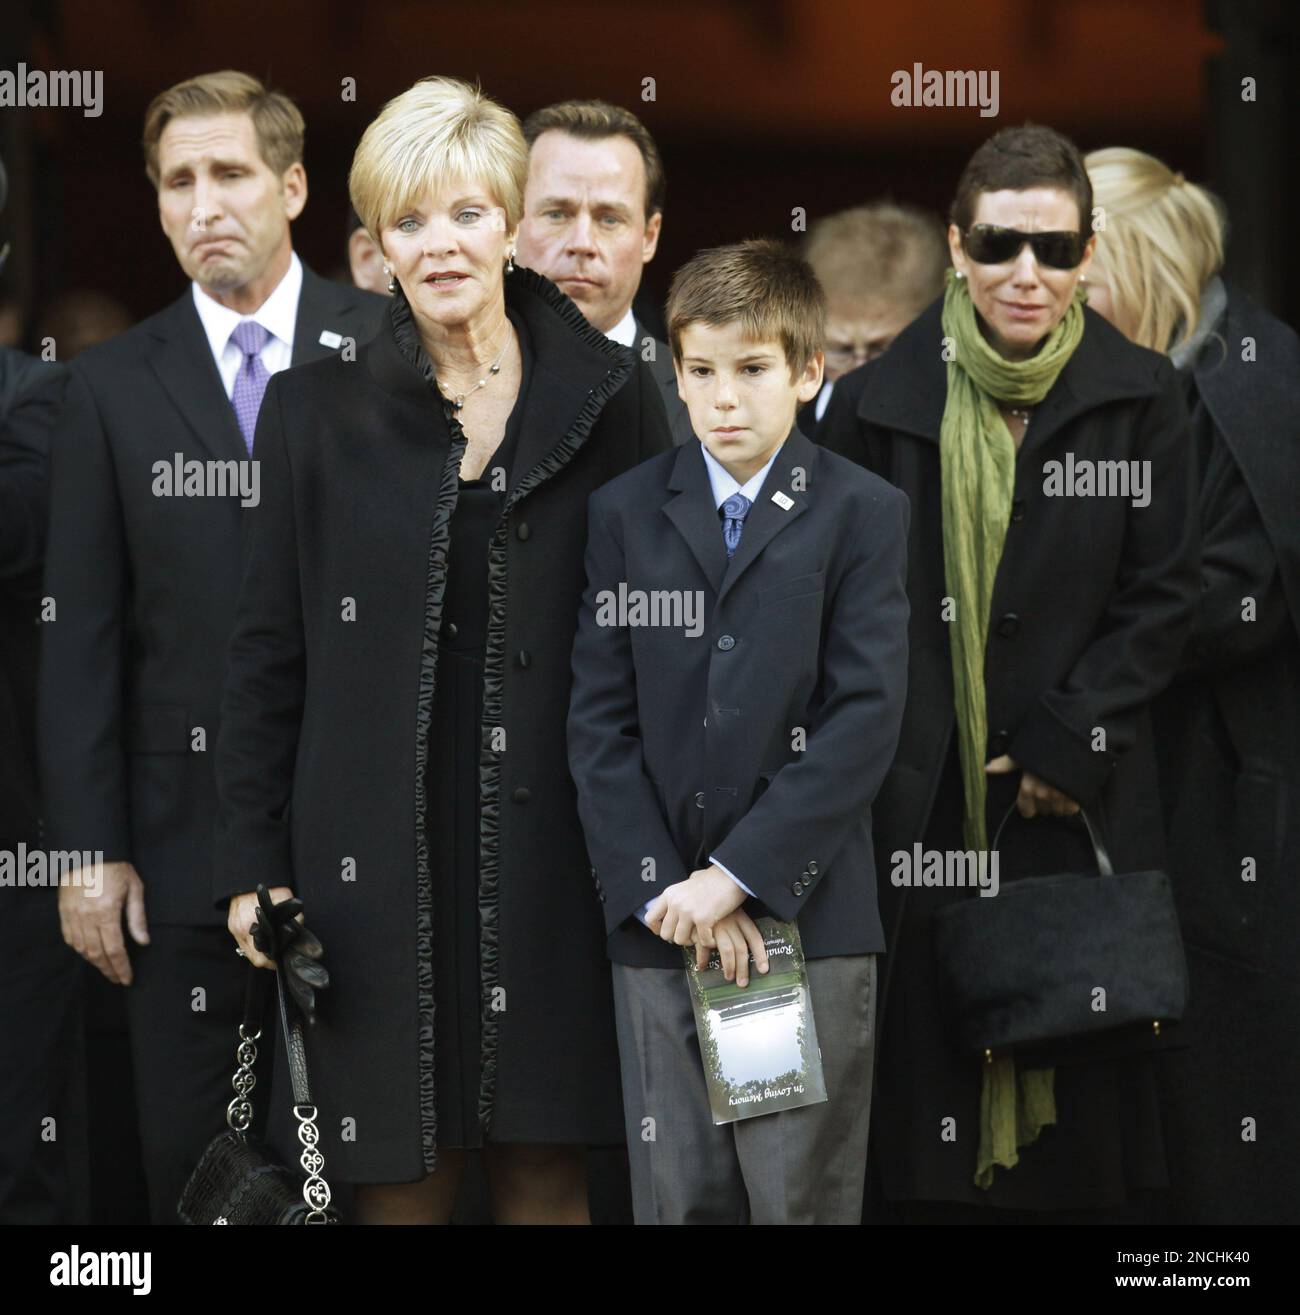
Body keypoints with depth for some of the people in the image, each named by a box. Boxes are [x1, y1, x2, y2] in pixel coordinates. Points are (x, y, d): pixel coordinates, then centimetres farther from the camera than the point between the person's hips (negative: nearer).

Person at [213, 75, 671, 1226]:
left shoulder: (612, 402, 3)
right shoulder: (321, 411, 4)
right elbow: (270, 651, 6)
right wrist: (253, 864, 1)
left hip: (555, 851, 0)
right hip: (383, 850, 0)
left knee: (548, 1173, 5)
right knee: (400, 1180, 3)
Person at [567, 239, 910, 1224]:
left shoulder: (862, 515, 1)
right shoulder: (626, 513, 9)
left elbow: (866, 718, -8)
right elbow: (600, 723, 4)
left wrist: (736, 875, -14)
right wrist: (659, 893, -8)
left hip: (809, 917, -2)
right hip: (660, 922, 2)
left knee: (803, 1198, 0)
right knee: (679, 1199, 4)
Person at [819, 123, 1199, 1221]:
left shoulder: (1140, 401, 2)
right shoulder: (880, 402, 3)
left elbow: (1161, 598, 1)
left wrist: (1067, 746, -7)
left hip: (1083, 804, 0)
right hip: (919, 806, 0)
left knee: (1088, 1108, 2)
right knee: (927, 1080, -1)